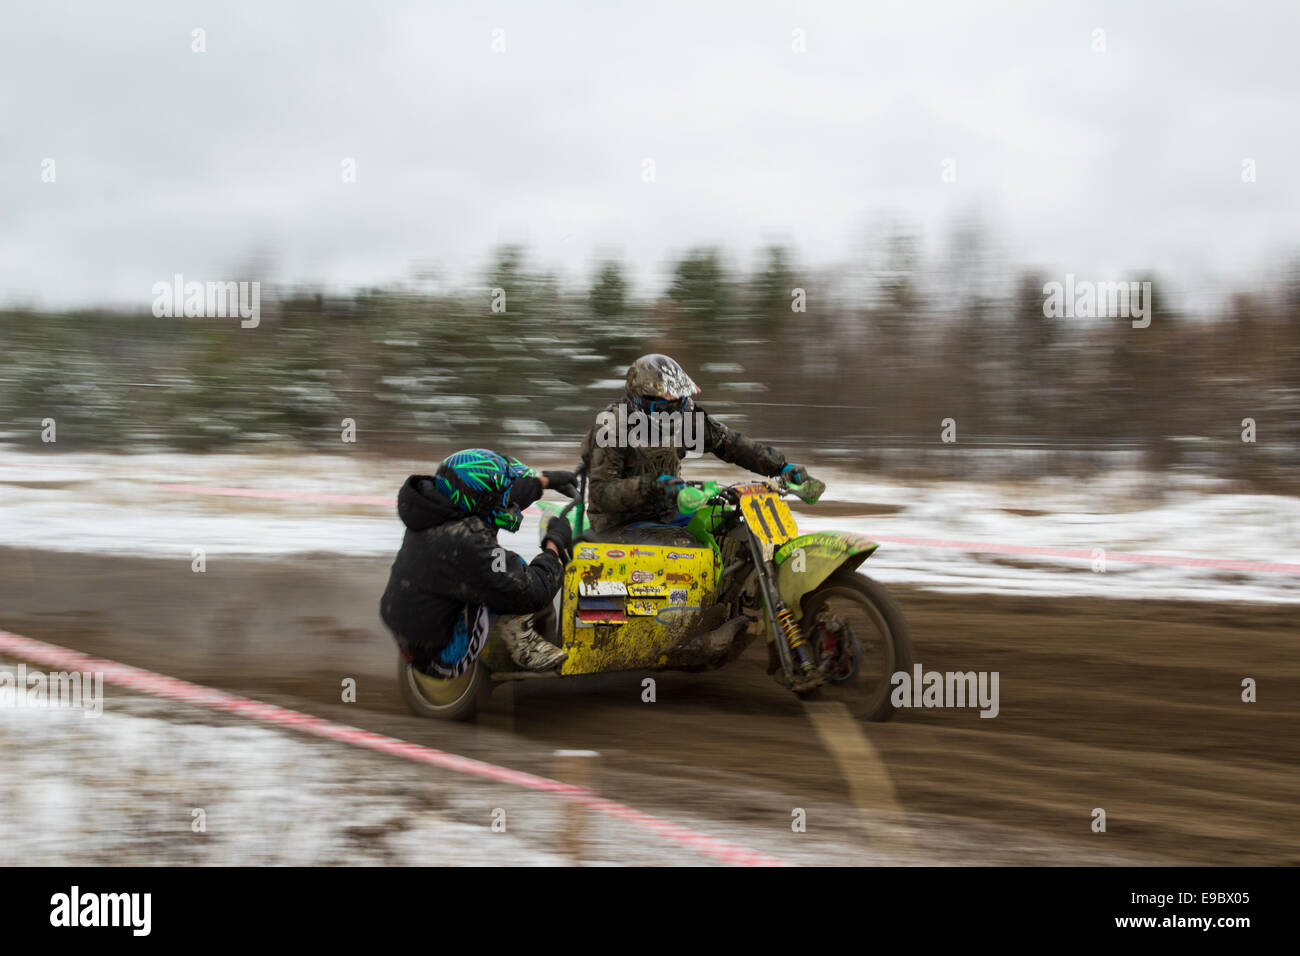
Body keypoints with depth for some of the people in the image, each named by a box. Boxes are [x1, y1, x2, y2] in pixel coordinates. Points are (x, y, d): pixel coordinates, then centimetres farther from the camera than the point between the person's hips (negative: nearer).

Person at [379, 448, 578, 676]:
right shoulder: (465, 544, -32)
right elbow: (532, 594, -26)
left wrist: (547, 479, 32)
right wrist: (555, 544, -10)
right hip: (439, 661, -10)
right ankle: (522, 646, -1)